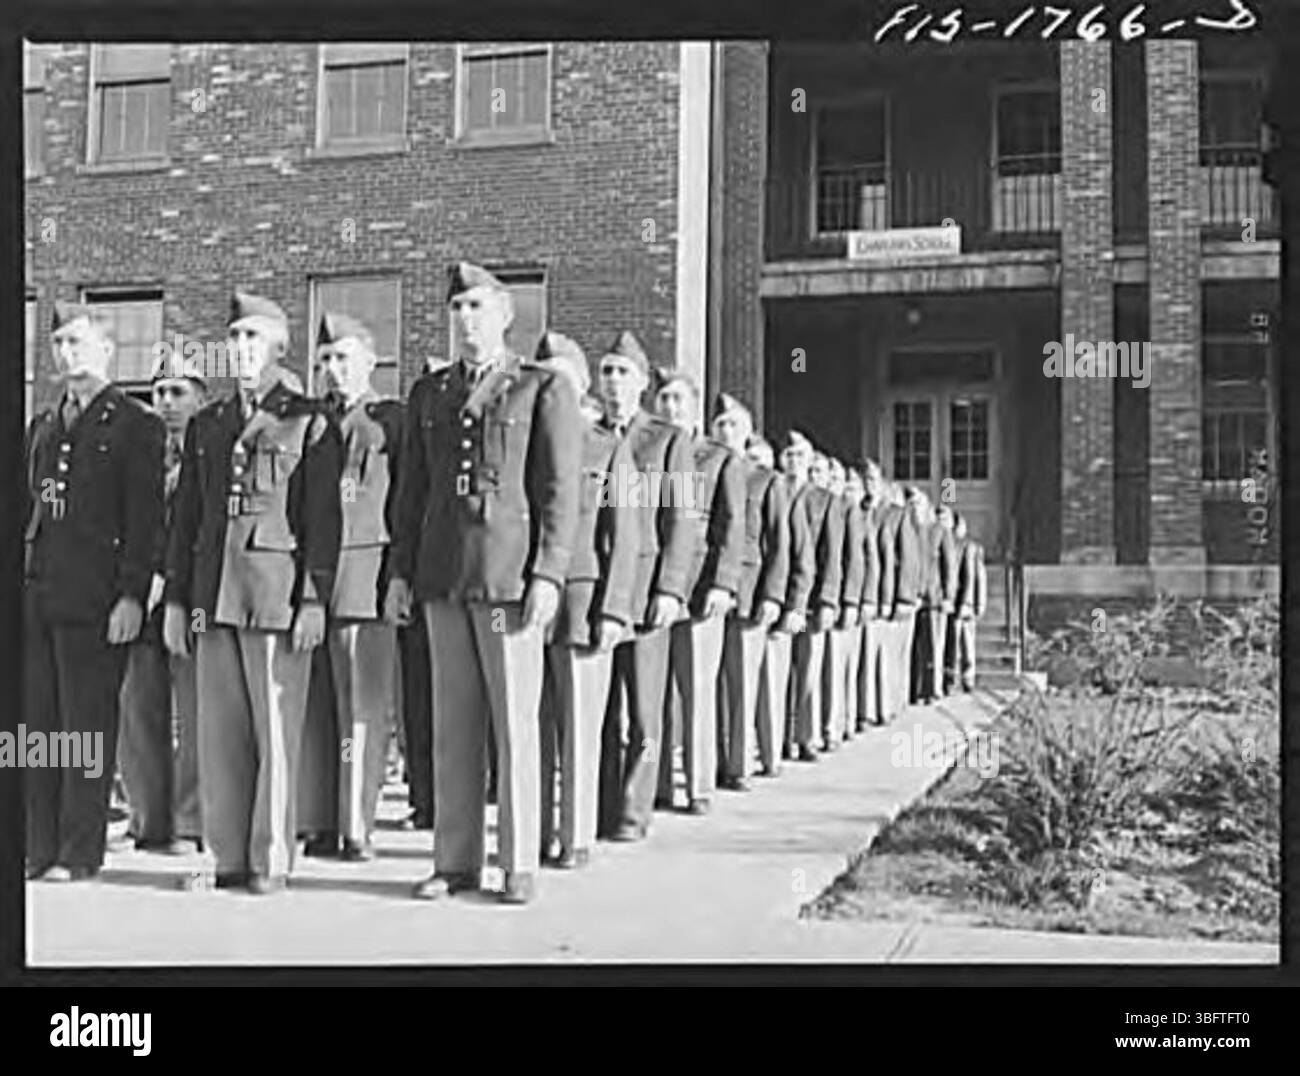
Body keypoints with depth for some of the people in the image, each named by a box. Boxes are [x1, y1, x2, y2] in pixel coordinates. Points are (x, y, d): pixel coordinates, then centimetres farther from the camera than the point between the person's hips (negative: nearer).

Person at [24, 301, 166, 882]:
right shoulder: (42, 426, 20)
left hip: (93, 598, -6)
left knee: (85, 726, -2)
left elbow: (143, 520, -7)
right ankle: (39, 847, 14)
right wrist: (21, 581, 13)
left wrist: (131, 595, -14)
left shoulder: (135, 426, -1)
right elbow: (28, 507, 21)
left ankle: (80, 852, 5)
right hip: (35, 595, 6)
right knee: (35, 723, 7)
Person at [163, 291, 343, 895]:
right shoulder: (205, 426, 18)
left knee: (275, 731, -2)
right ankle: (228, 856, 14)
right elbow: (185, 517, 18)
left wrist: (314, 600, -11)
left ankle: (271, 860, 6)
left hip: (277, 593, -5)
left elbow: (324, 520, -3)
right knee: (219, 732, 6)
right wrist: (176, 599, 12)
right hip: (213, 596, 5)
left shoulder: (310, 425, 2)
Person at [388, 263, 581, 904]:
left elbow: (560, 493, -3)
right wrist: (401, 572, 10)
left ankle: (520, 864, 8)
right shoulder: (429, 393, 16)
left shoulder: (545, 390, 2)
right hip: (443, 580, 5)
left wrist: (548, 576, -11)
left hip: (510, 577, -4)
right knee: (453, 725, 7)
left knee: (515, 725, 0)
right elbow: (412, 490, 17)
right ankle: (455, 862, 14)